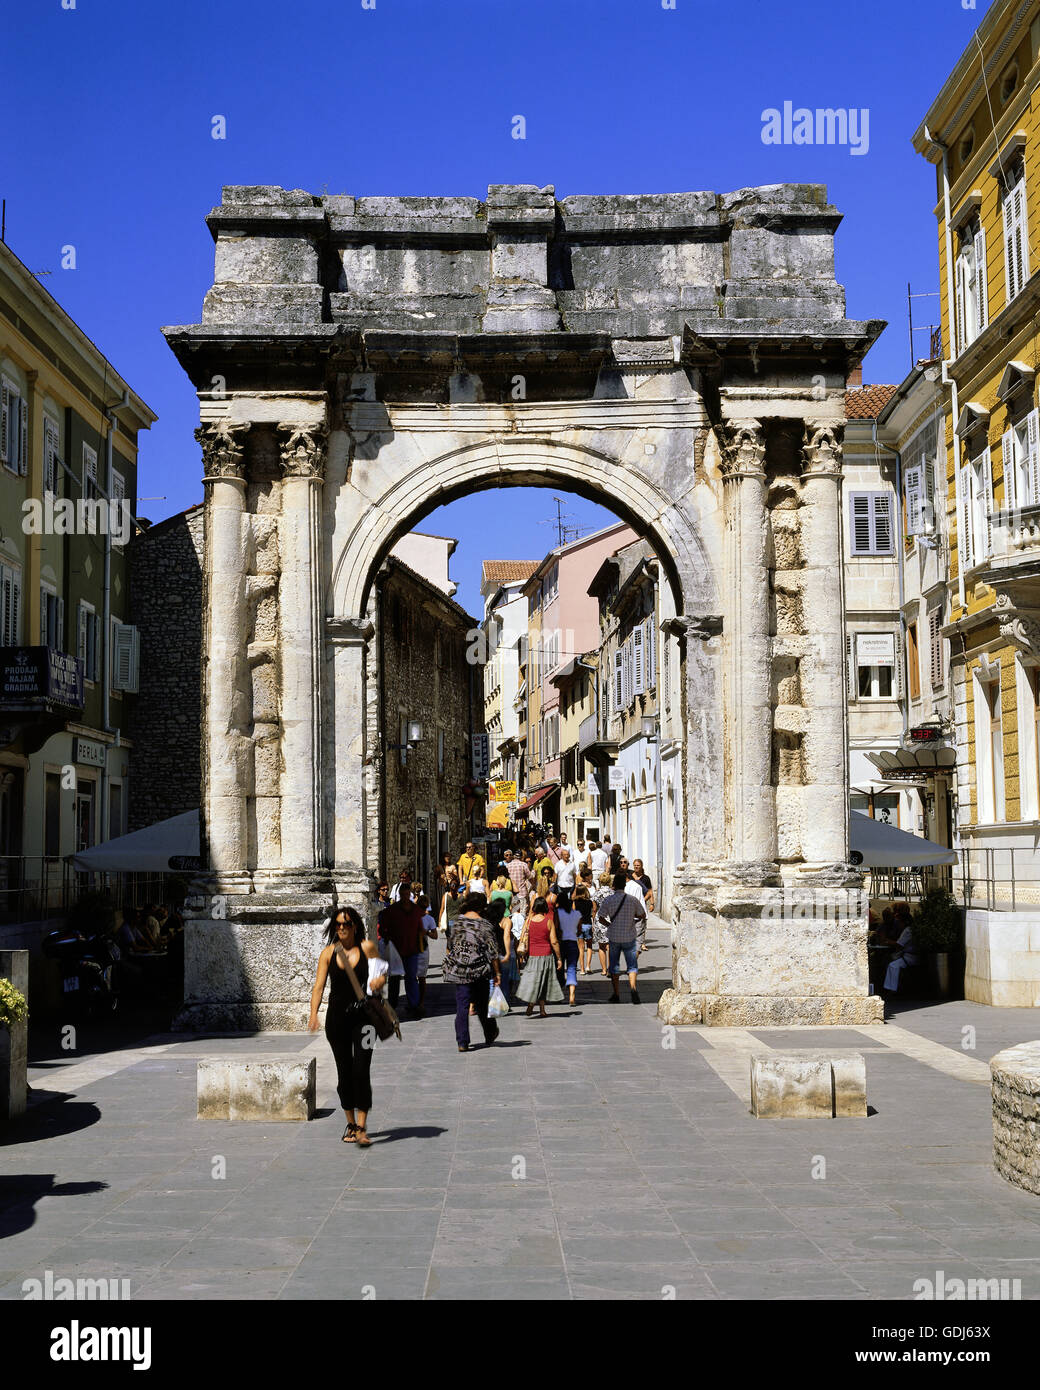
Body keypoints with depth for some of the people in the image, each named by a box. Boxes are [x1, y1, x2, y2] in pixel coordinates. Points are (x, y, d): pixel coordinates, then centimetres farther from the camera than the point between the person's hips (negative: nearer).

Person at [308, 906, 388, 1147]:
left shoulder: (367, 948, -2)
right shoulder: (328, 953, 1)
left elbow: (381, 971, 13)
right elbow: (319, 985, -4)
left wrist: (380, 980, -11)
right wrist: (314, 1013, -18)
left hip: (363, 1017, -2)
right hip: (336, 1017, 2)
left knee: (361, 1070, -11)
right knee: (344, 1071, 8)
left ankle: (362, 1128, -9)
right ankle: (351, 1124, 23)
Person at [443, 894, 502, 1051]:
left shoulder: (456, 922, 0)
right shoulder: (485, 925, -7)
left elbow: (449, 947, 8)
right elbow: (493, 953, -6)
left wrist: (449, 966, 21)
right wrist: (497, 973, 1)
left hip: (459, 972, 1)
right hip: (481, 972, -1)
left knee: (462, 1006, 3)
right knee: (482, 1005, 15)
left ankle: (462, 1043, -2)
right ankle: (490, 1036, 30)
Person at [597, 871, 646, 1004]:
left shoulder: (608, 901, -7)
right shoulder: (632, 899, -6)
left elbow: (601, 918, -7)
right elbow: (643, 915, 3)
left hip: (614, 937, 0)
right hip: (629, 937, 0)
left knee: (614, 966, 13)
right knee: (632, 965, 6)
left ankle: (616, 995, 14)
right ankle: (633, 988, -18)